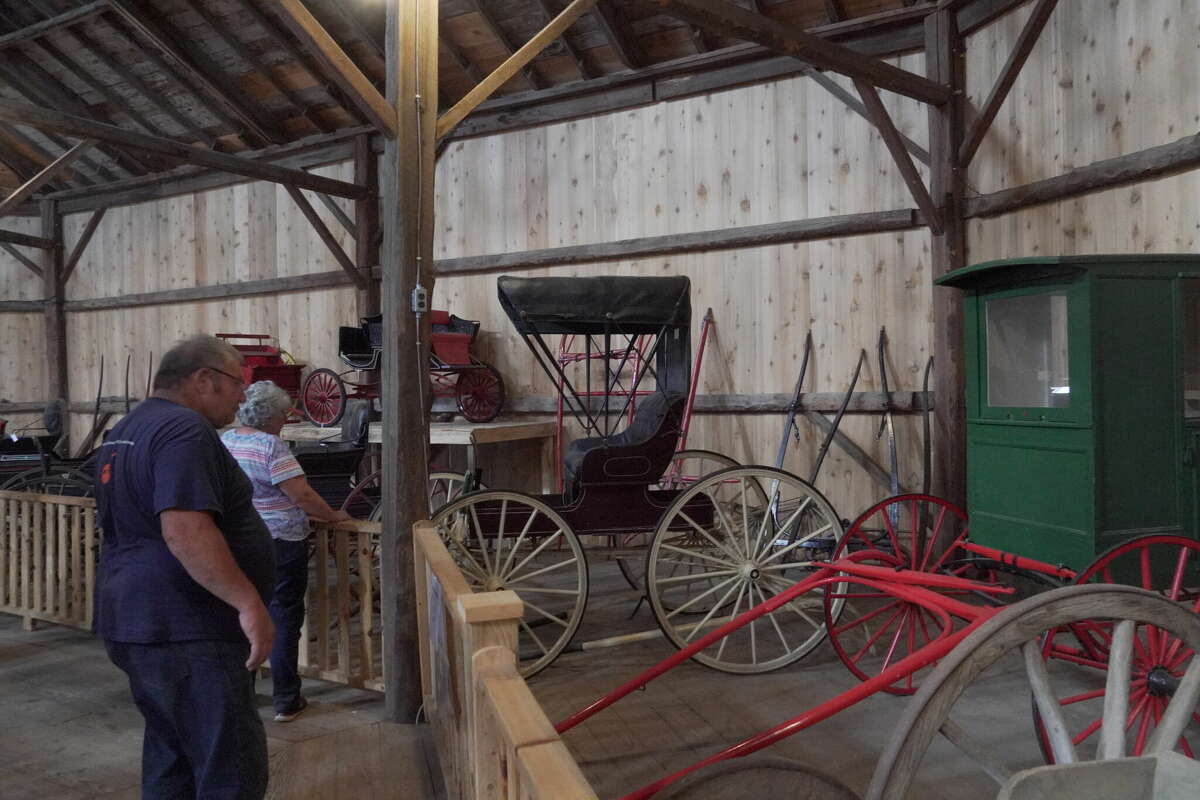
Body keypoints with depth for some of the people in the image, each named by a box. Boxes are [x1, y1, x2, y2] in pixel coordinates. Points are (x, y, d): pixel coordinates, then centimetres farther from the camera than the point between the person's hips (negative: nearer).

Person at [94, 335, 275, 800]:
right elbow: (185, 529, -29)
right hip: (185, 630, -11)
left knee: (171, 760, 18)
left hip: (141, 622, 11)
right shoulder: (184, 430, -18)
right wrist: (249, 602, -29)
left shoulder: (127, 431, 17)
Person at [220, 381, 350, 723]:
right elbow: (302, 494, -20)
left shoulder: (224, 441, 7)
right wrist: (334, 516, -7)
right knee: (284, 620, 2)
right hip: (279, 544, -7)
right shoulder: (270, 446, -16)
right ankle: (286, 702, 9)